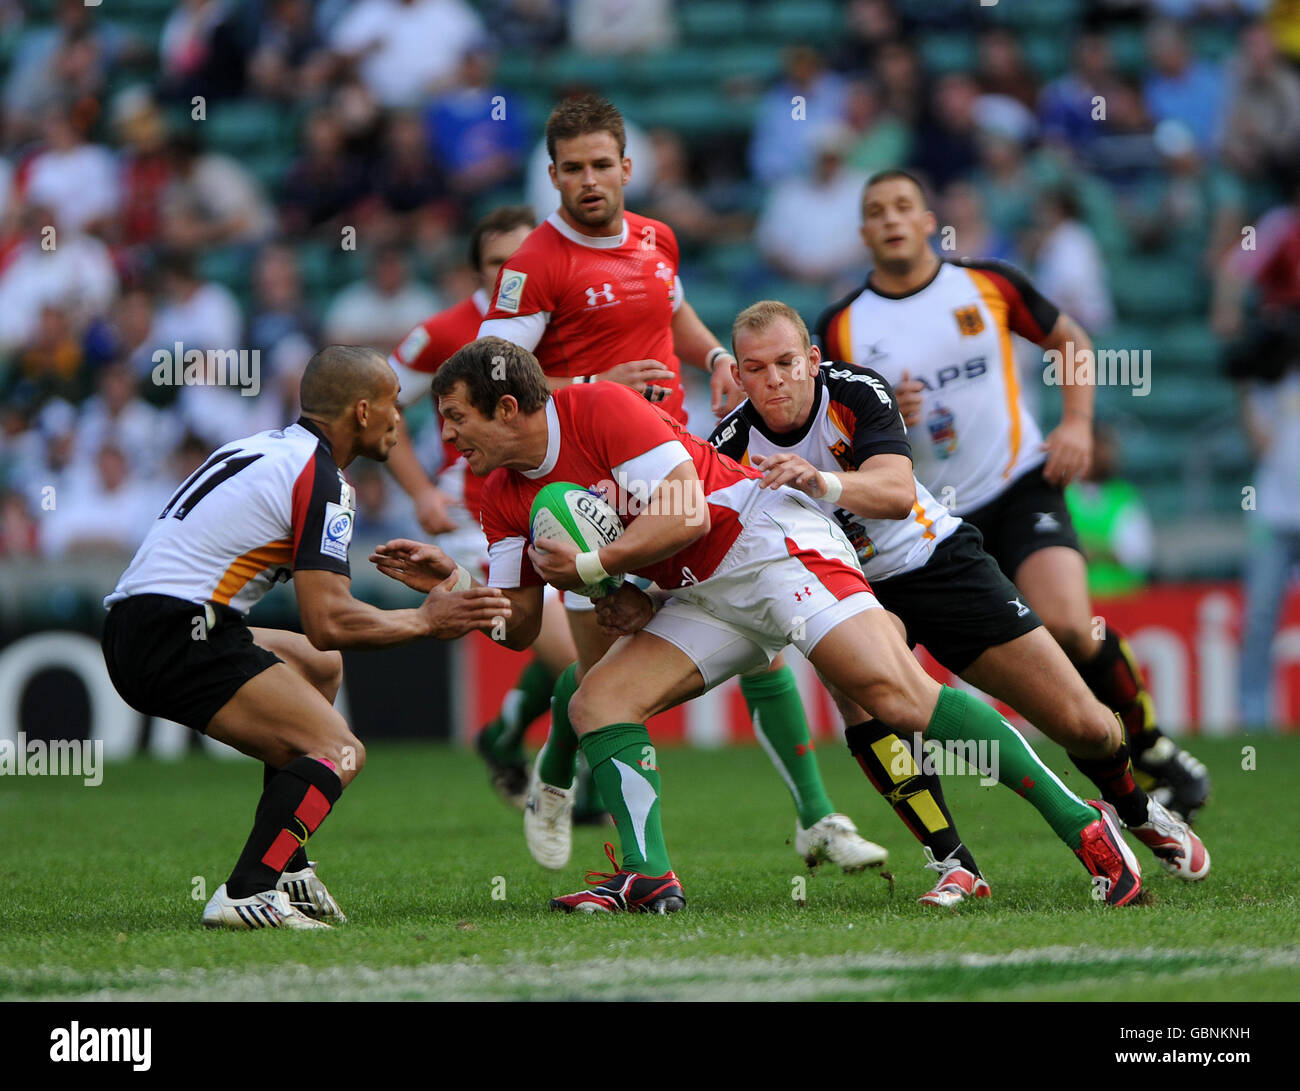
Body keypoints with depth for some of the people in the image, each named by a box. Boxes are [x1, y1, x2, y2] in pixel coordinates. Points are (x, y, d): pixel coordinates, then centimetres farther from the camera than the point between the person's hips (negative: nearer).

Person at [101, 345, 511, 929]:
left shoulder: (268, 446, 20)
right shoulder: (321, 479, -9)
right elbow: (328, 623, -16)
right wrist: (425, 621, -2)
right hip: (178, 636, -10)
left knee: (318, 668, 29)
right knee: (339, 751, -14)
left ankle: (285, 866, 22)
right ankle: (246, 895, -26)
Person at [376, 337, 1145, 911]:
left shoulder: (603, 409, -16)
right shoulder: (506, 498, 8)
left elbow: (686, 514, -22)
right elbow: (520, 625, 10)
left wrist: (590, 565, -19)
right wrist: (450, 583, -5)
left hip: (769, 541, -9)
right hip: (702, 596, 9)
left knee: (897, 696, -23)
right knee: (598, 702, -9)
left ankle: (1081, 822, -22)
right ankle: (649, 879, -19)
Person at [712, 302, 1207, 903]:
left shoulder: (856, 391, -24)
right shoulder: (732, 443, -19)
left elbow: (896, 492, -41)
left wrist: (823, 481, -60)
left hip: (937, 558, -1)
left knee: (1083, 724, -1)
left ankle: (1136, 809, 35)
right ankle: (952, 863, -24)